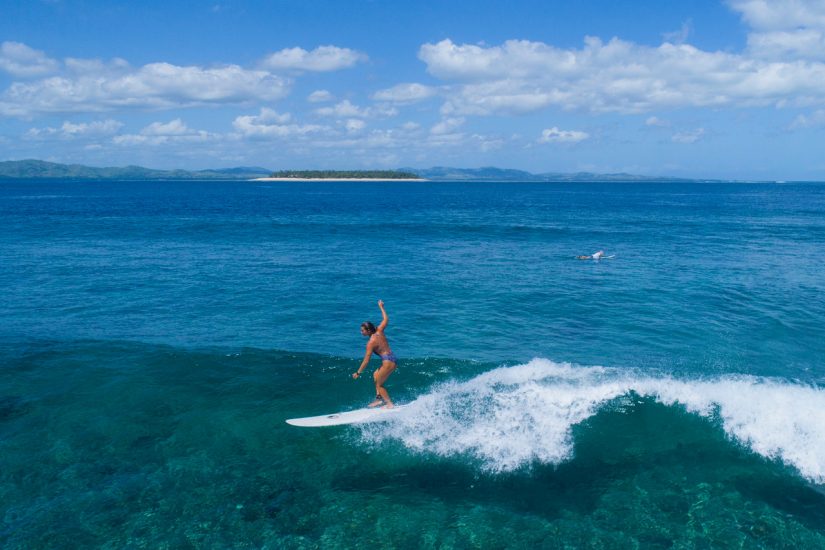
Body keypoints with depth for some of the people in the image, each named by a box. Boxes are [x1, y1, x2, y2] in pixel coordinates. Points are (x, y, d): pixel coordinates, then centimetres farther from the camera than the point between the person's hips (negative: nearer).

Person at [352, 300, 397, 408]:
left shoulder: (371, 343, -14)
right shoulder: (379, 331, 3)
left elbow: (366, 360, -14)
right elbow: (386, 319, 20)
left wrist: (358, 372, -7)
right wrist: (381, 307, 31)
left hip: (388, 362, -9)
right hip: (393, 359, 9)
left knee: (379, 384, 6)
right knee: (375, 375, 24)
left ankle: (389, 403, 6)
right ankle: (379, 398, 21)